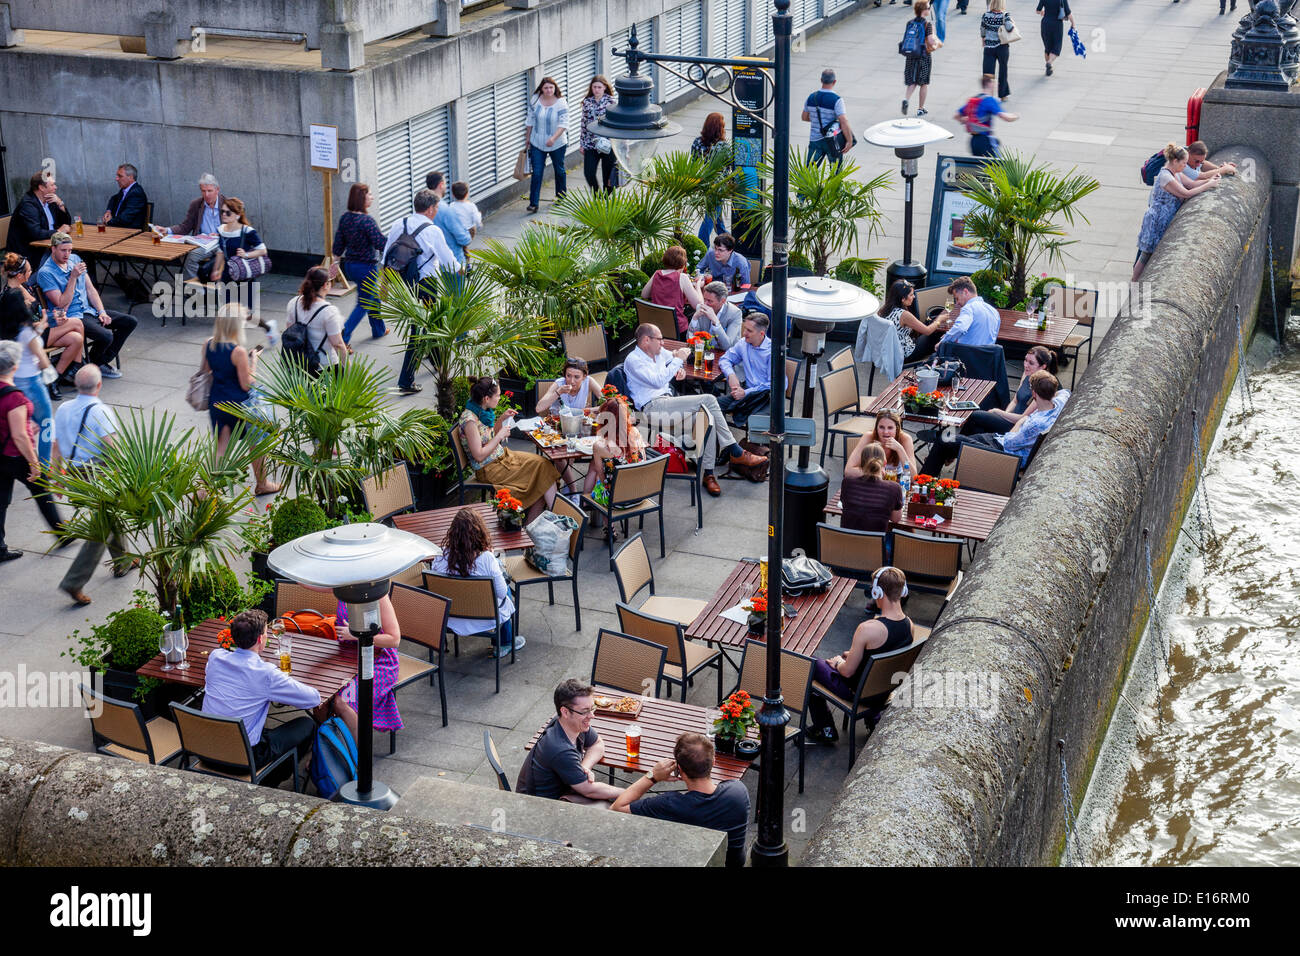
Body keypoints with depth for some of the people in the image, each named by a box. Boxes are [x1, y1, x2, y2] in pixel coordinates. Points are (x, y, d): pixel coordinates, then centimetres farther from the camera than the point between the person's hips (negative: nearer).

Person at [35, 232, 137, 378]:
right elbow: (62, 304, -19)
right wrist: (73, 277, -23)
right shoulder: (45, 273, -13)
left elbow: (90, 289, 14)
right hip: (70, 317, -8)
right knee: (106, 336, -30)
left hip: (88, 311, 8)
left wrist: (101, 311, 1)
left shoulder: (75, 259, 10)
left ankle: (104, 360, 4)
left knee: (130, 322, -1)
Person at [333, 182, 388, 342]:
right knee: (363, 304, 2)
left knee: (373, 296, 26)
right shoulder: (366, 220, -22)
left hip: (349, 265, 8)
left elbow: (337, 248, 4)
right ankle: (343, 337, -7)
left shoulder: (344, 218, 1)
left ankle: (378, 330, 41)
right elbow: (381, 244, -26)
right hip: (366, 267, -8)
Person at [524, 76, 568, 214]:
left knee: (559, 170, 16)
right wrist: (528, 138, 11)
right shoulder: (535, 101, -3)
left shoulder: (561, 103, -13)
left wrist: (553, 138, -31)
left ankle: (561, 196, 38)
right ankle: (533, 203, -4)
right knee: (537, 173, -4)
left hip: (557, 144, -1)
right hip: (537, 144, 1)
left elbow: (563, 124, -18)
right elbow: (531, 121, 7)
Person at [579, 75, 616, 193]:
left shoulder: (610, 101, -3)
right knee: (588, 173, -3)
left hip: (607, 143, -3)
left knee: (608, 174, 4)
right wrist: (582, 143, 9)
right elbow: (584, 123, 11)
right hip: (590, 143, 3)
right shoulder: (587, 102, 6)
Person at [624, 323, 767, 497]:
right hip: (652, 407, -9)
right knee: (708, 400, -22)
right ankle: (737, 453, -17)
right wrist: (678, 360, -13)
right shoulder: (633, 360, -8)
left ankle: (708, 474, -21)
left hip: (667, 401, 9)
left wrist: (679, 368, 16)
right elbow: (658, 381, -20)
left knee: (708, 416, -21)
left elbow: (672, 358, 40)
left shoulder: (658, 353, 18)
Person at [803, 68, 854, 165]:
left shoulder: (811, 97, 0)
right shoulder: (837, 100, -14)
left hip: (814, 139, 3)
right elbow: (844, 122, -21)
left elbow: (804, 117, 14)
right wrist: (849, 141, -14)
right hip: (832, 142, -3)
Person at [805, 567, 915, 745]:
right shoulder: (909, 624, -11)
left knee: (811, 667, 16)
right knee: (843, 656, 31)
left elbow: (847, 671, -22)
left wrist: (838, 663, 1)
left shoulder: (868, 629, -34)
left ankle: (825, 731, 24)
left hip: (859, 691, -7)